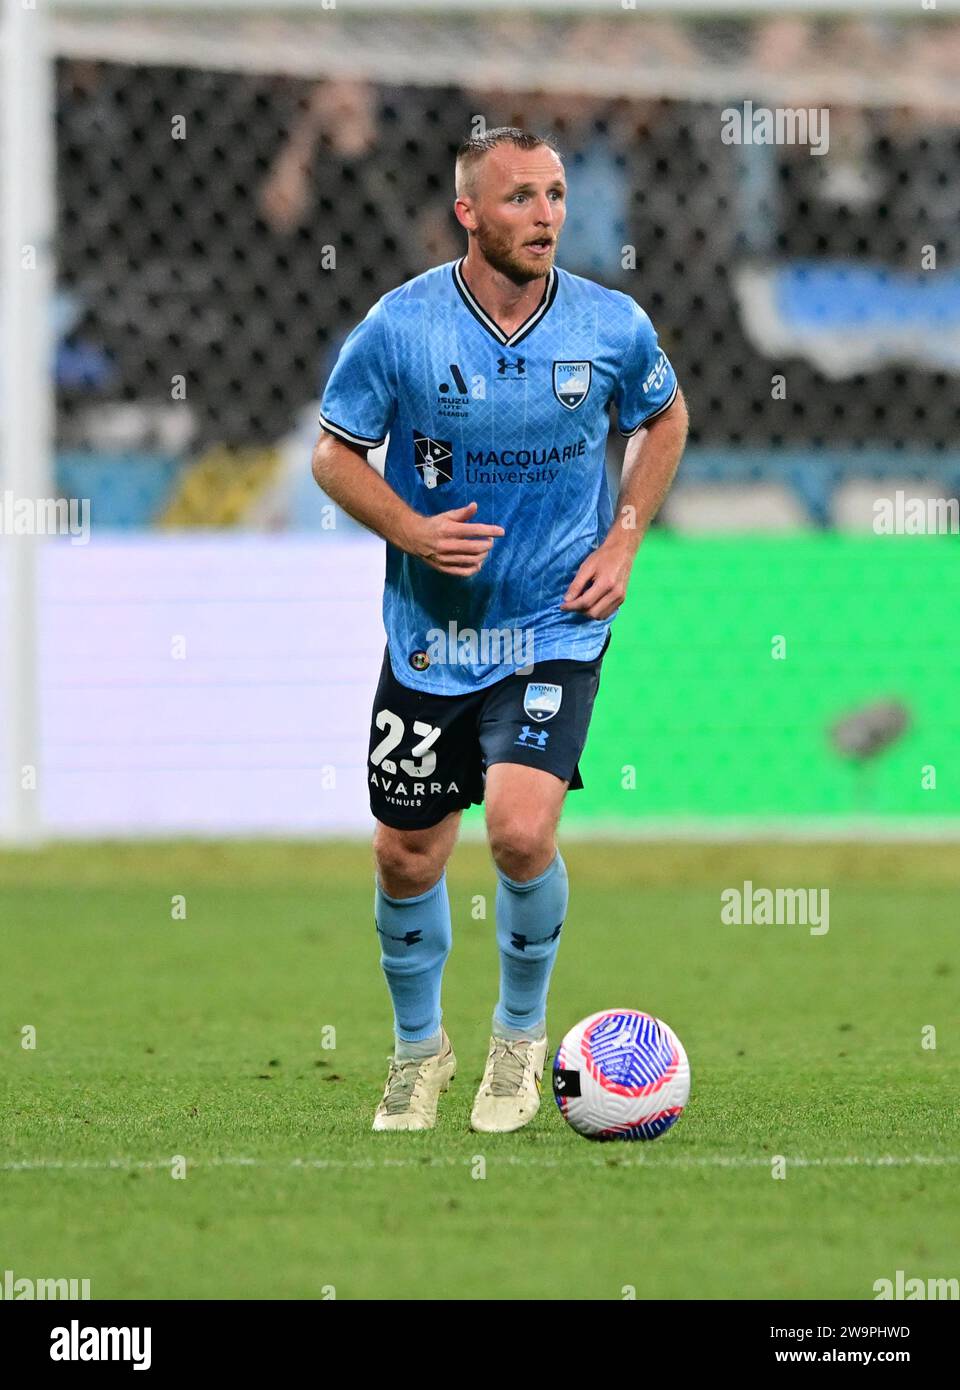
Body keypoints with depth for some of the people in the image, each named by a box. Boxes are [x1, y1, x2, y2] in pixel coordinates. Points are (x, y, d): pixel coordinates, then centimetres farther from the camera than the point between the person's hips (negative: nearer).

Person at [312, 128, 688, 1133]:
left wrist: (624, 540, 2)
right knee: (406, 859, 7)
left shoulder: (612, 326, -7)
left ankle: (520, 1033, 6)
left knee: (521, 829, -20)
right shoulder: (399, 326, -11)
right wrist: (412, 532, -17)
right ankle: (417, 1049, 34)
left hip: (556, 629, -1)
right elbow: (334, 454, 0)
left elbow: (664, 419, 14)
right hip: (429, 635, 1)